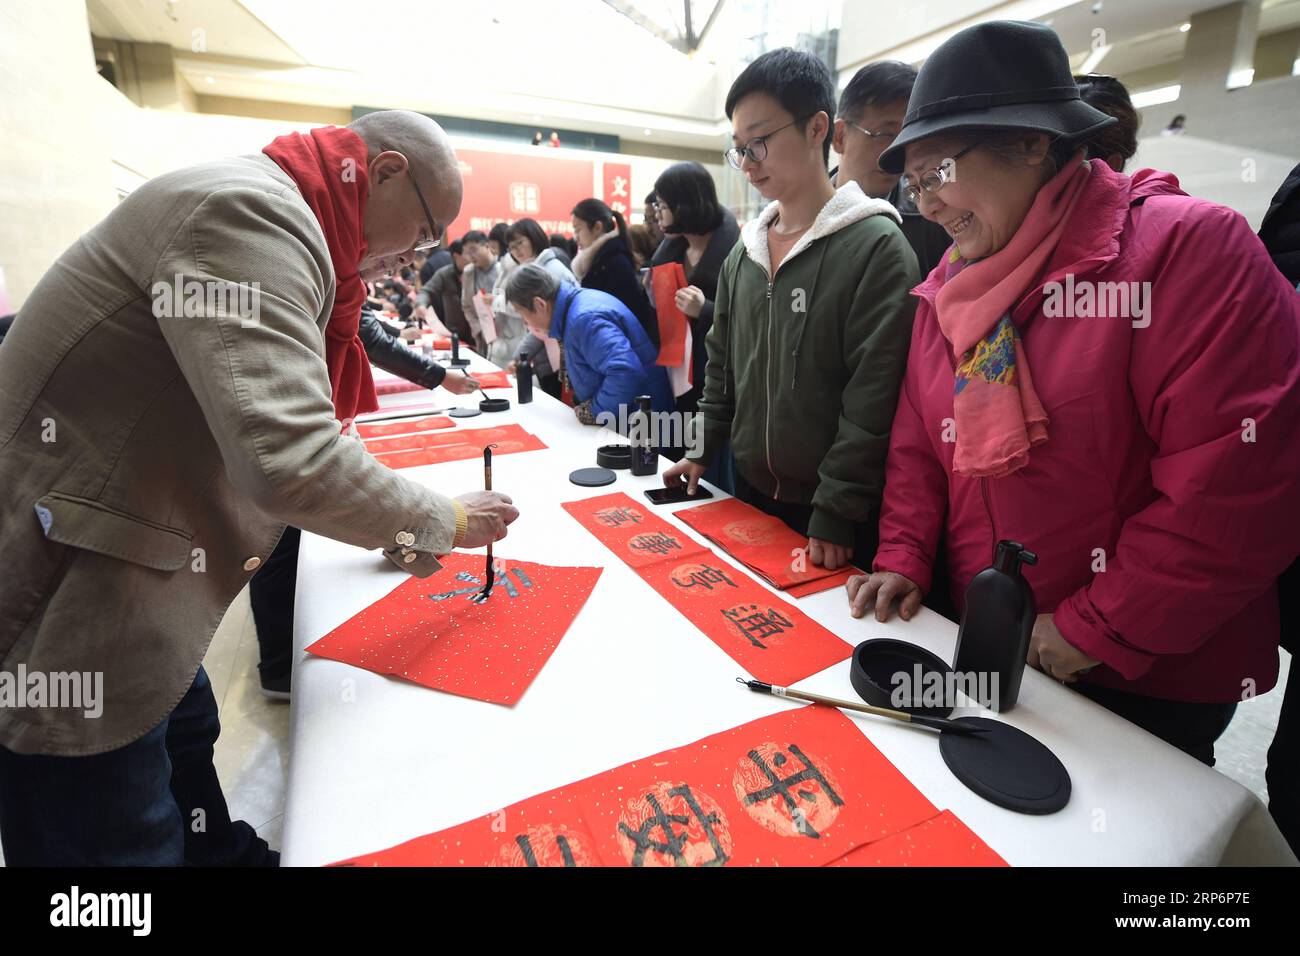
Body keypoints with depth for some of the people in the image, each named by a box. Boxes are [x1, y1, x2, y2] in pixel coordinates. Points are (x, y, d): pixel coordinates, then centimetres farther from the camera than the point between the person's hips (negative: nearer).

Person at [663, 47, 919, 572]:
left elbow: (874, 398, -17)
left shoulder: (876, 245, -13)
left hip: (833, 513, -5)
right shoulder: (747, 245, 7)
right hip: (751, 490, 6)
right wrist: (702, 450, 8)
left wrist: (837, 512, -18)